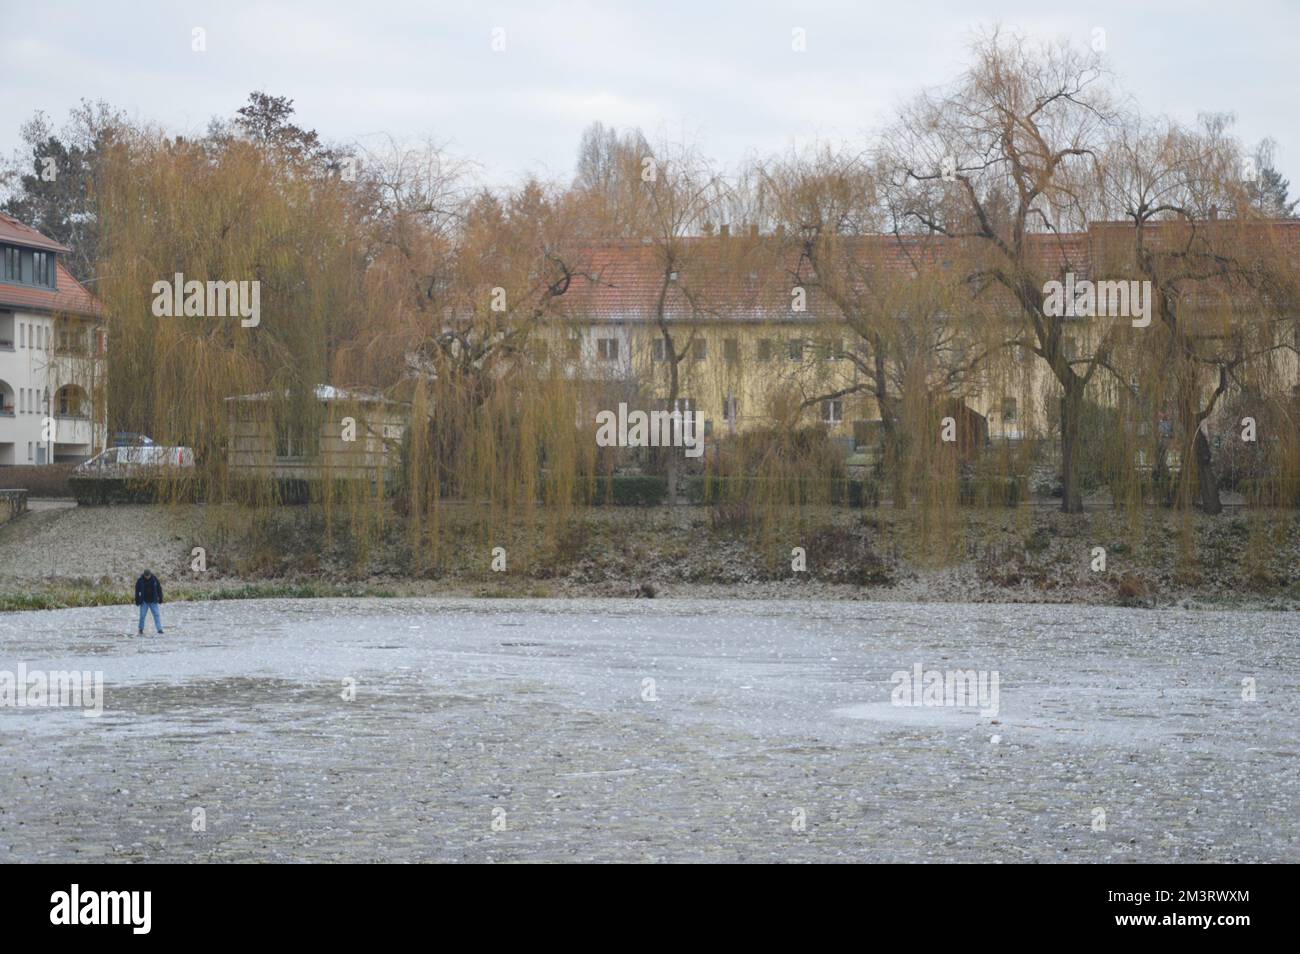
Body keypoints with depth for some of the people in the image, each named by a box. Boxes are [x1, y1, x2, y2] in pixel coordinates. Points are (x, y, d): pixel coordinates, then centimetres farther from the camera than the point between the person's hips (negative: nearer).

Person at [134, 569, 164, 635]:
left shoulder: (154, 579, -5)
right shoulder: (140, 581, -9)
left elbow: (159, 589, 4)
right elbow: (137, 591, -2)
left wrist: (160, 599, 5)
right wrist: (137, 601, -2)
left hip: (153, 601, 1)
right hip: (144, 601, -1)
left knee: (156, 615, -5)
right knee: (142, 615, 1)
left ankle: (159, 630, -7)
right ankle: (141, 629, 16)